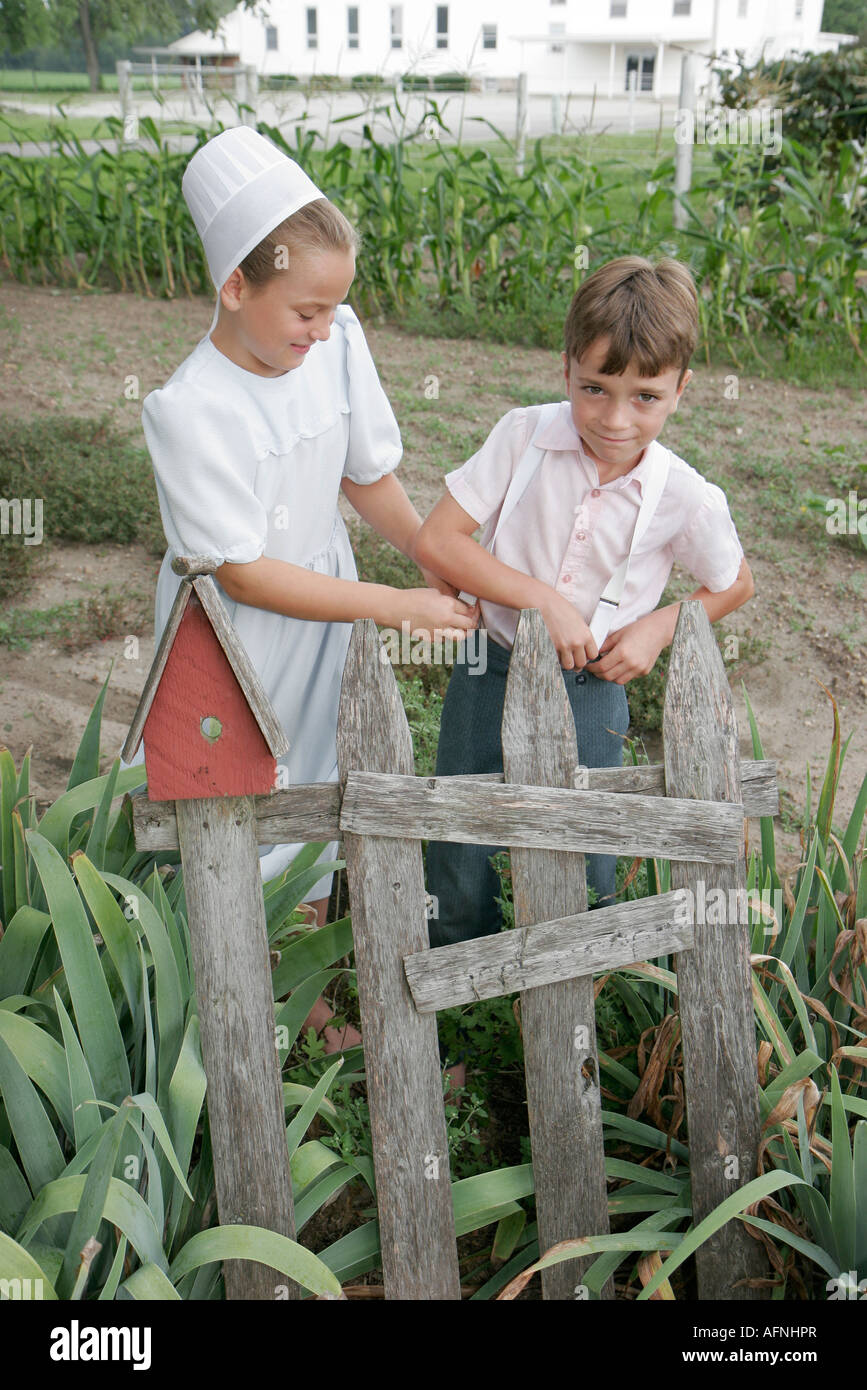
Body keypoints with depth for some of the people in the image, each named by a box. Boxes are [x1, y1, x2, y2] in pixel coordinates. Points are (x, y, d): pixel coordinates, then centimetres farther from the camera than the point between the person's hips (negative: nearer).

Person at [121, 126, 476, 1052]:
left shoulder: (337, 342, -11)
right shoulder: (189, 410, -27)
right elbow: (242, 573, -25)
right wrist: (397, 606, -24)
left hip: (325, 614, 6)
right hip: (234, 640, -6)